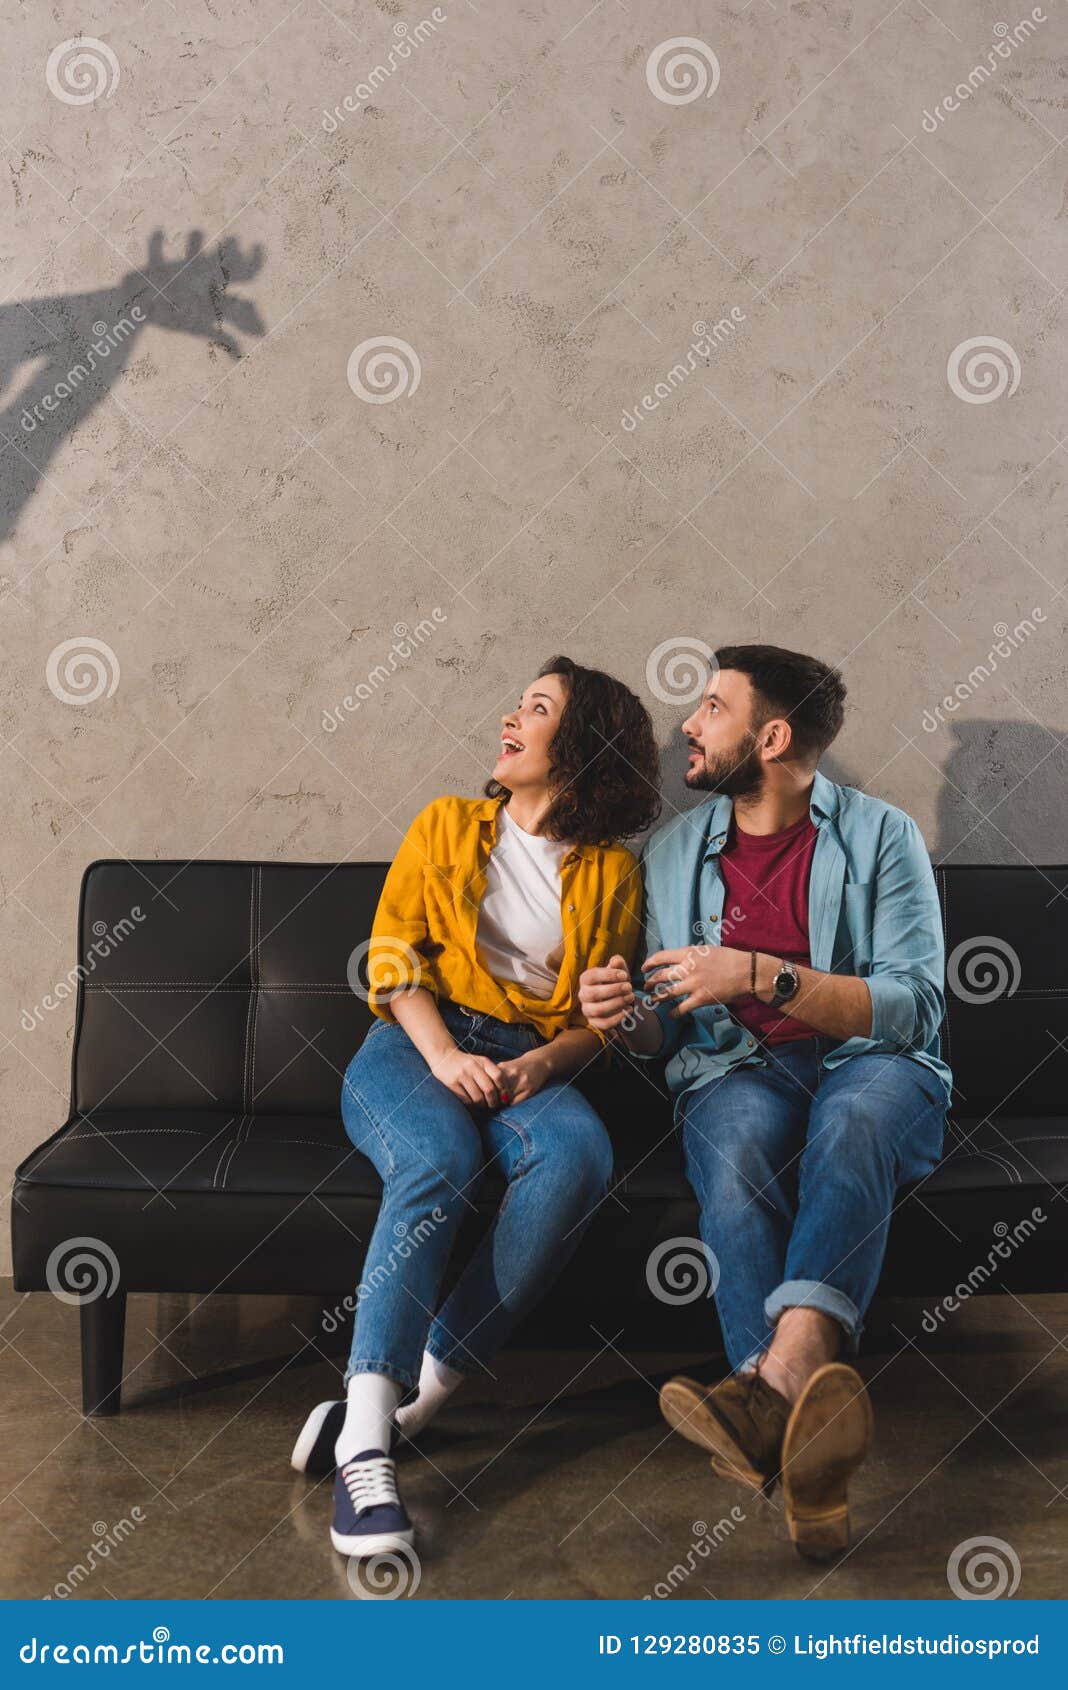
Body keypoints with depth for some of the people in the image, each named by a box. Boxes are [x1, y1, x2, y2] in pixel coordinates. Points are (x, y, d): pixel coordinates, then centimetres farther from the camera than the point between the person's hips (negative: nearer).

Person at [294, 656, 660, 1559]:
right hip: (414, 1047, -1)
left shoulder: (613, 871, 14)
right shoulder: (448, 825, 14)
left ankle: (413, 1393, -32)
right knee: (438, 1159, -35)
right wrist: (444, 1055, -12)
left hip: (530, 1065, 1)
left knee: (580, 1156, -34)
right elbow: (393, 953, 5)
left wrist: (543, 1064, -11)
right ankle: (367, 1448, -40)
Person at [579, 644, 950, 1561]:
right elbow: (667, 1029, 16)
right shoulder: (675, 850, 14)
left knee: (850, 1121, -38)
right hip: (736, 1071, 2)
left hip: (872, 1063, -2)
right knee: (736, 1157, -35)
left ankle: (773, 1383, -55)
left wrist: (759, 976, -19)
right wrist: (630, 1015, -9)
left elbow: (913, 1006, -8)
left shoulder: (881, 834, 3)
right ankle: (801, 1412, -48)